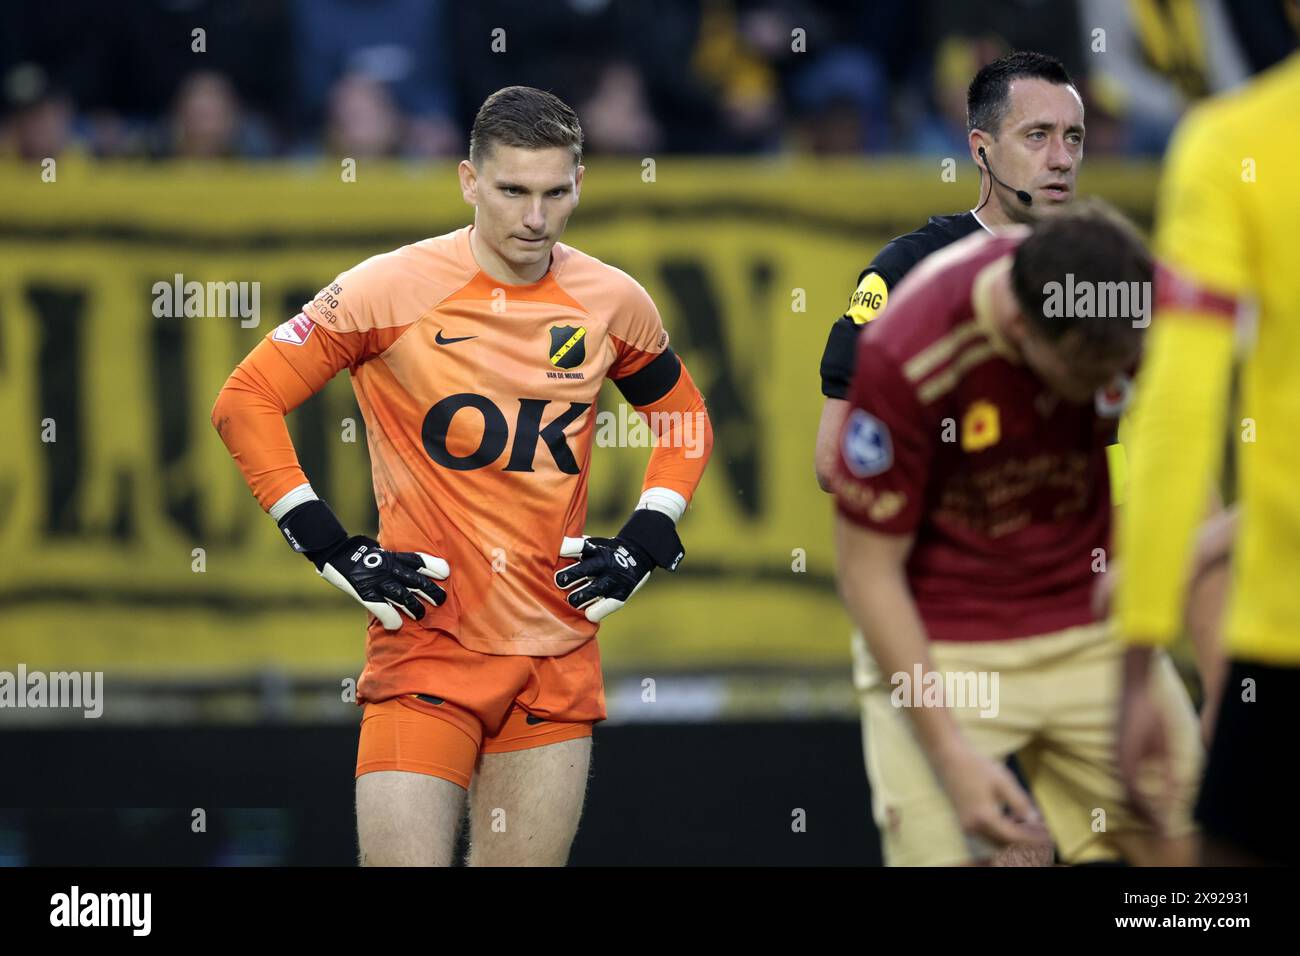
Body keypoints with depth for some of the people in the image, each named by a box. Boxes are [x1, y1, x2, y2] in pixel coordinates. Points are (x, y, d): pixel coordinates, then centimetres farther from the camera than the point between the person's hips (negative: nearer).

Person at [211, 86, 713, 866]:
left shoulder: (613, 303, 5)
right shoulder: (393, 290, -8)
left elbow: (685, 421, 22)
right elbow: (247, 401, -3)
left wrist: (646, 545, 7)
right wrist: (334, 551, -8)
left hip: (559, 656, 4)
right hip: (427, 644, -4)